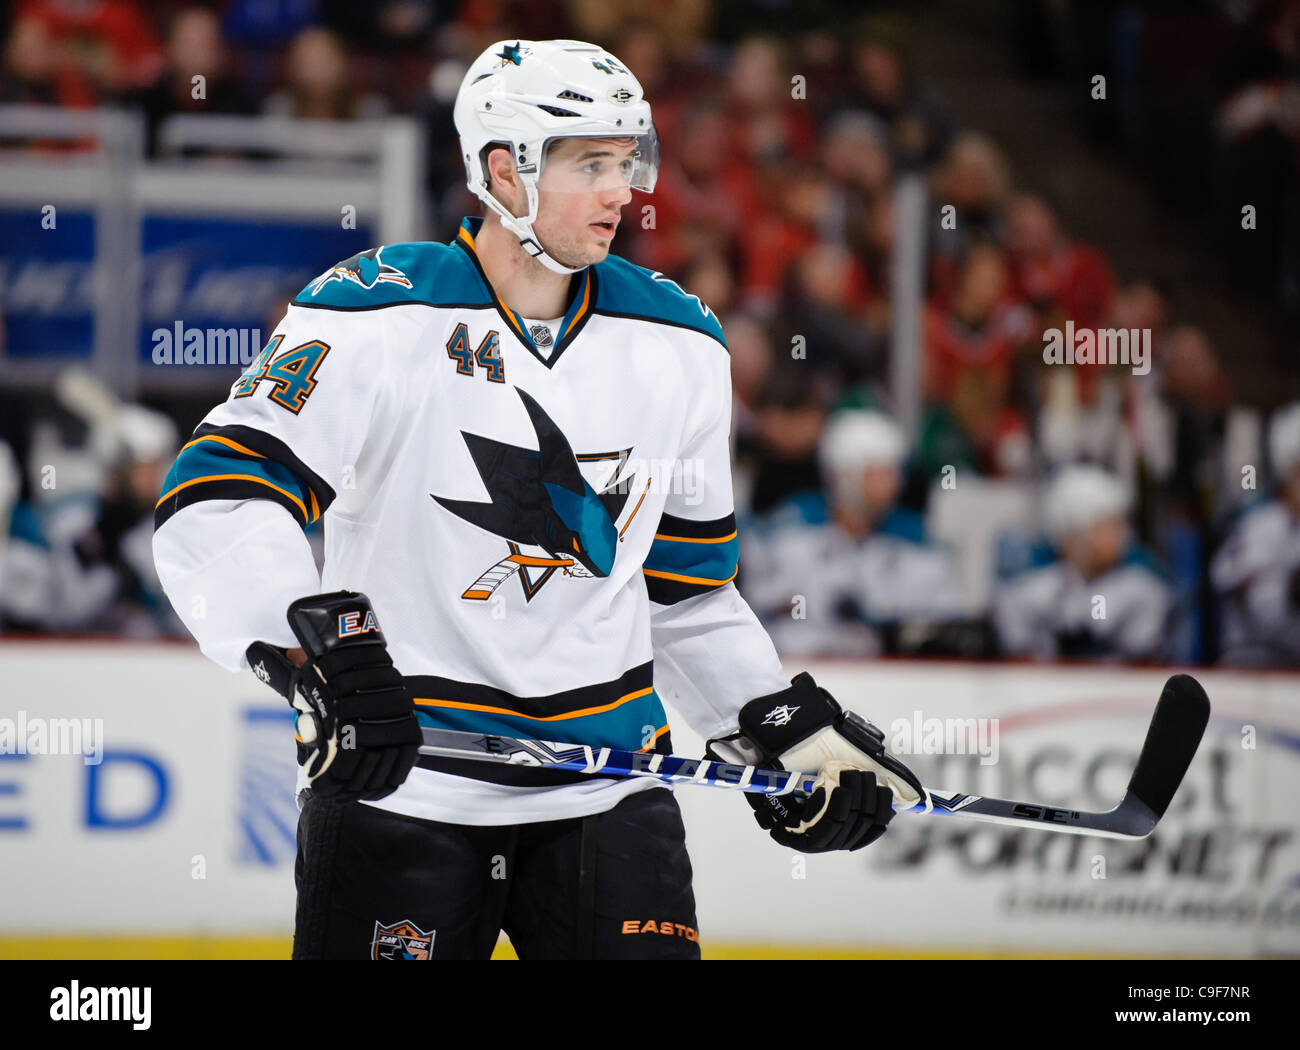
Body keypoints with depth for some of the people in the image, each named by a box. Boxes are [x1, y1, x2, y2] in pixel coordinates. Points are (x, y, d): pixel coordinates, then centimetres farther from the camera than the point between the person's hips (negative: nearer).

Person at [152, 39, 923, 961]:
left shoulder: (679, 346, 8)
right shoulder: (380, 316, -10)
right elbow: (214, 504, -17)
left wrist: (790, 729, 11)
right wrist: (316, 643, -32)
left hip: (604, 786, 4)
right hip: (399, 783, -4)